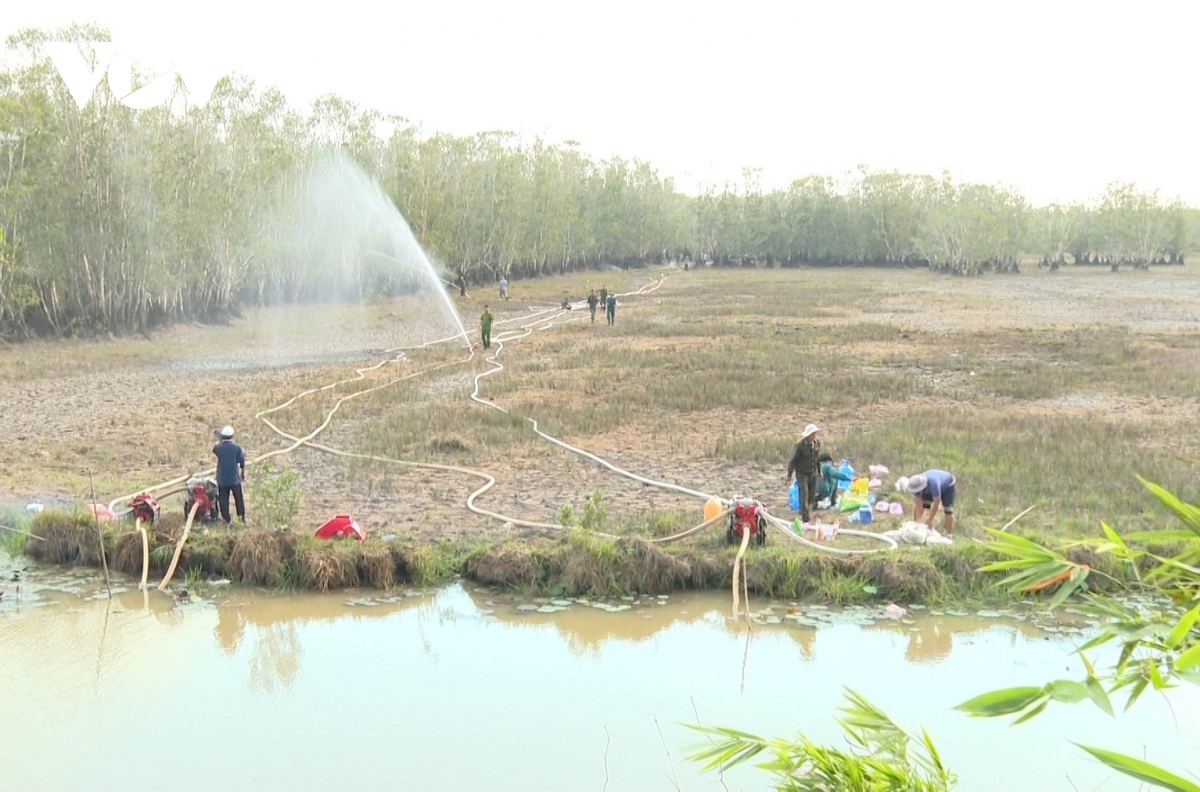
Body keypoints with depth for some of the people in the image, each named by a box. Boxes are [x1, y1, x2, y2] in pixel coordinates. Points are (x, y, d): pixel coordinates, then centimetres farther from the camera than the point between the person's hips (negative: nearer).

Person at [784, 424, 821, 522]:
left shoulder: (817, 443, 0)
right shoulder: (800, 445, -17)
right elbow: (793, 460, -10)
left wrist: (819, 471, 22)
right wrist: (789, 475, -7)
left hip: (813, 473, 6)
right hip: (802, 473, -5)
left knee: (812, 496, 11)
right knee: (804, 495, -11)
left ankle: (806, 513, 34)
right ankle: (805, 518, -7)